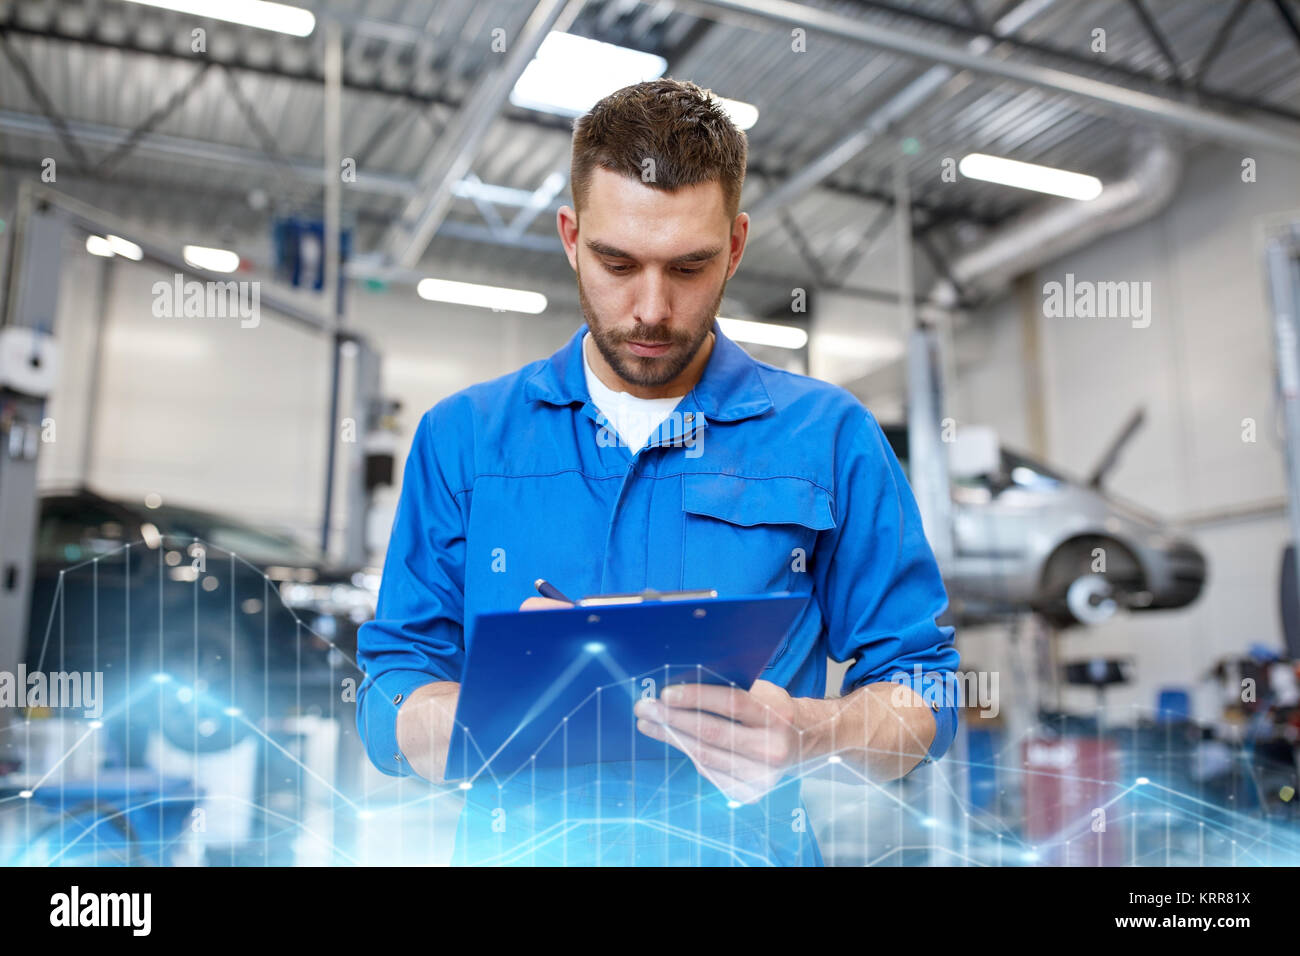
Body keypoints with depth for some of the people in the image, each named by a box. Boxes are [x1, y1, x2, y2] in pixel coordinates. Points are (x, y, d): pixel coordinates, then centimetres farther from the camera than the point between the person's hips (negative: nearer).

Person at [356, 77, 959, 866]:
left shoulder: (830, 437, 5)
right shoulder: (462, 437, 8)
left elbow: (924, 691, 6)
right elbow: (390, 705, 6)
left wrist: (812, 736, -13)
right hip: (518, 847, 2)